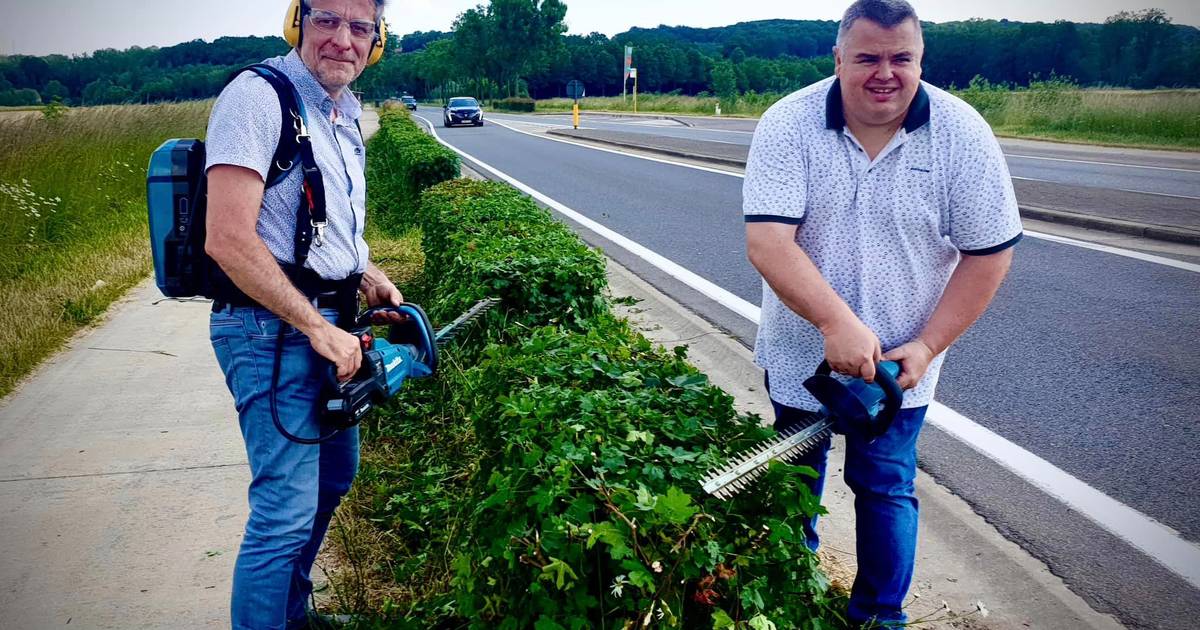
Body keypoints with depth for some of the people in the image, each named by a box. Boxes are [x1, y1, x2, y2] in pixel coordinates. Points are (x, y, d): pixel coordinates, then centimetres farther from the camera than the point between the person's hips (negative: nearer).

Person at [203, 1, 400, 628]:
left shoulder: (345, 116, 13)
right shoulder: (258, 96, -16)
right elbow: (228, 240, -24)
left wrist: (368, 275, 9)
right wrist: (317, 328, -21)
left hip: (328, 325, 10)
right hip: (272, 327, -10)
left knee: (333, 476, 22)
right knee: (287, 511, -10)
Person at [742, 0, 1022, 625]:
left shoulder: (962, 136, -14)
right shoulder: (788, 125, -17)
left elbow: (988, 253, -9)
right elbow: (767, 243, -27)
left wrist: (928, 346, -15)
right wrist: (837, 322, -37)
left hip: (900, 359, -1)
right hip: (799, 349, 1)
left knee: (884, 486, 7)